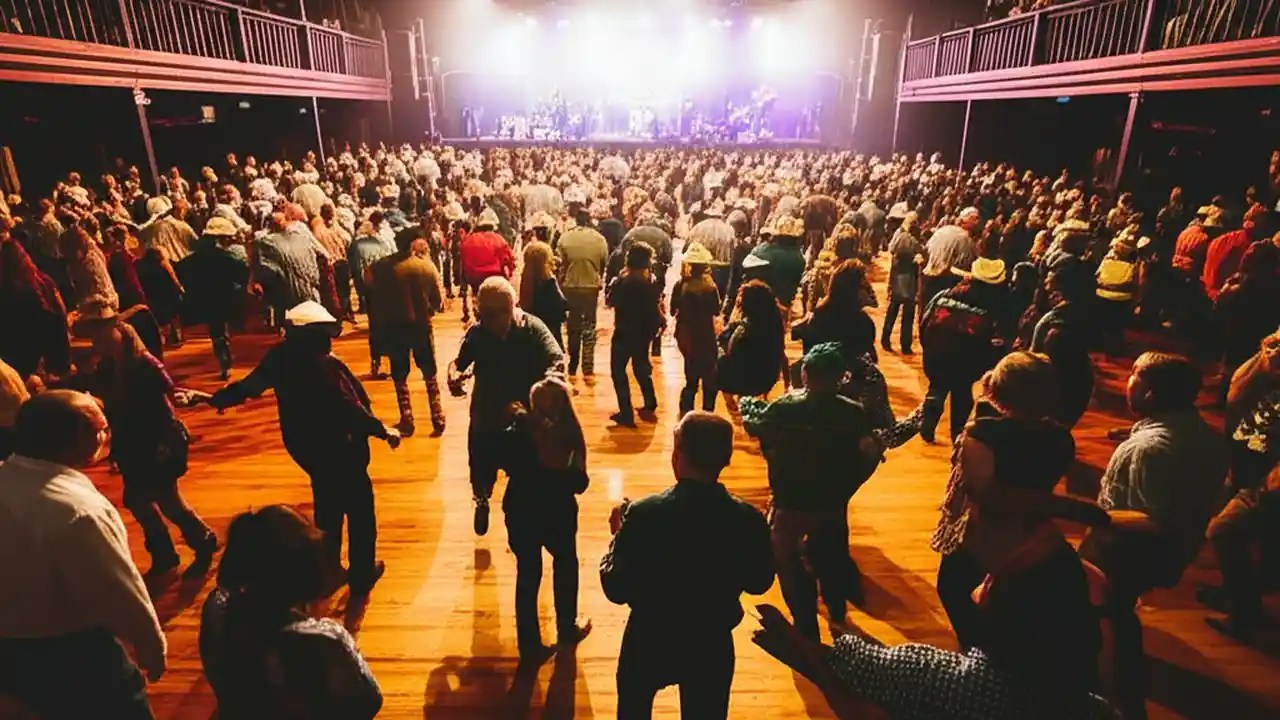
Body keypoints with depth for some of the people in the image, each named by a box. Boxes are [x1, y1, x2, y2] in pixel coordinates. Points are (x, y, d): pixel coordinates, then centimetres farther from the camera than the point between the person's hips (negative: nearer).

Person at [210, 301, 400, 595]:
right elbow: (350, 408, -31)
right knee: (359, 508, 12)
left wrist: (214, 399, 23)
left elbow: (248, 386, 5)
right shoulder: (325, 366, -30)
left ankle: (328, 569, 42)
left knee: (328, 505, 28)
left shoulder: (279, 358, -9)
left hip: (303, 443, 8)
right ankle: (362, 574, 25)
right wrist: (383, 431, -19)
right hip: (337, 447, -8)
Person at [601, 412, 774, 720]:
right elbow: (759, 582, -2)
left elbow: (616, 590, -18)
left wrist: (617, 535, -4)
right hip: (712, 647, 1)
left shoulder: (643, 513, -27)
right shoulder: (748, 519, -20)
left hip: (648, 644, -1)